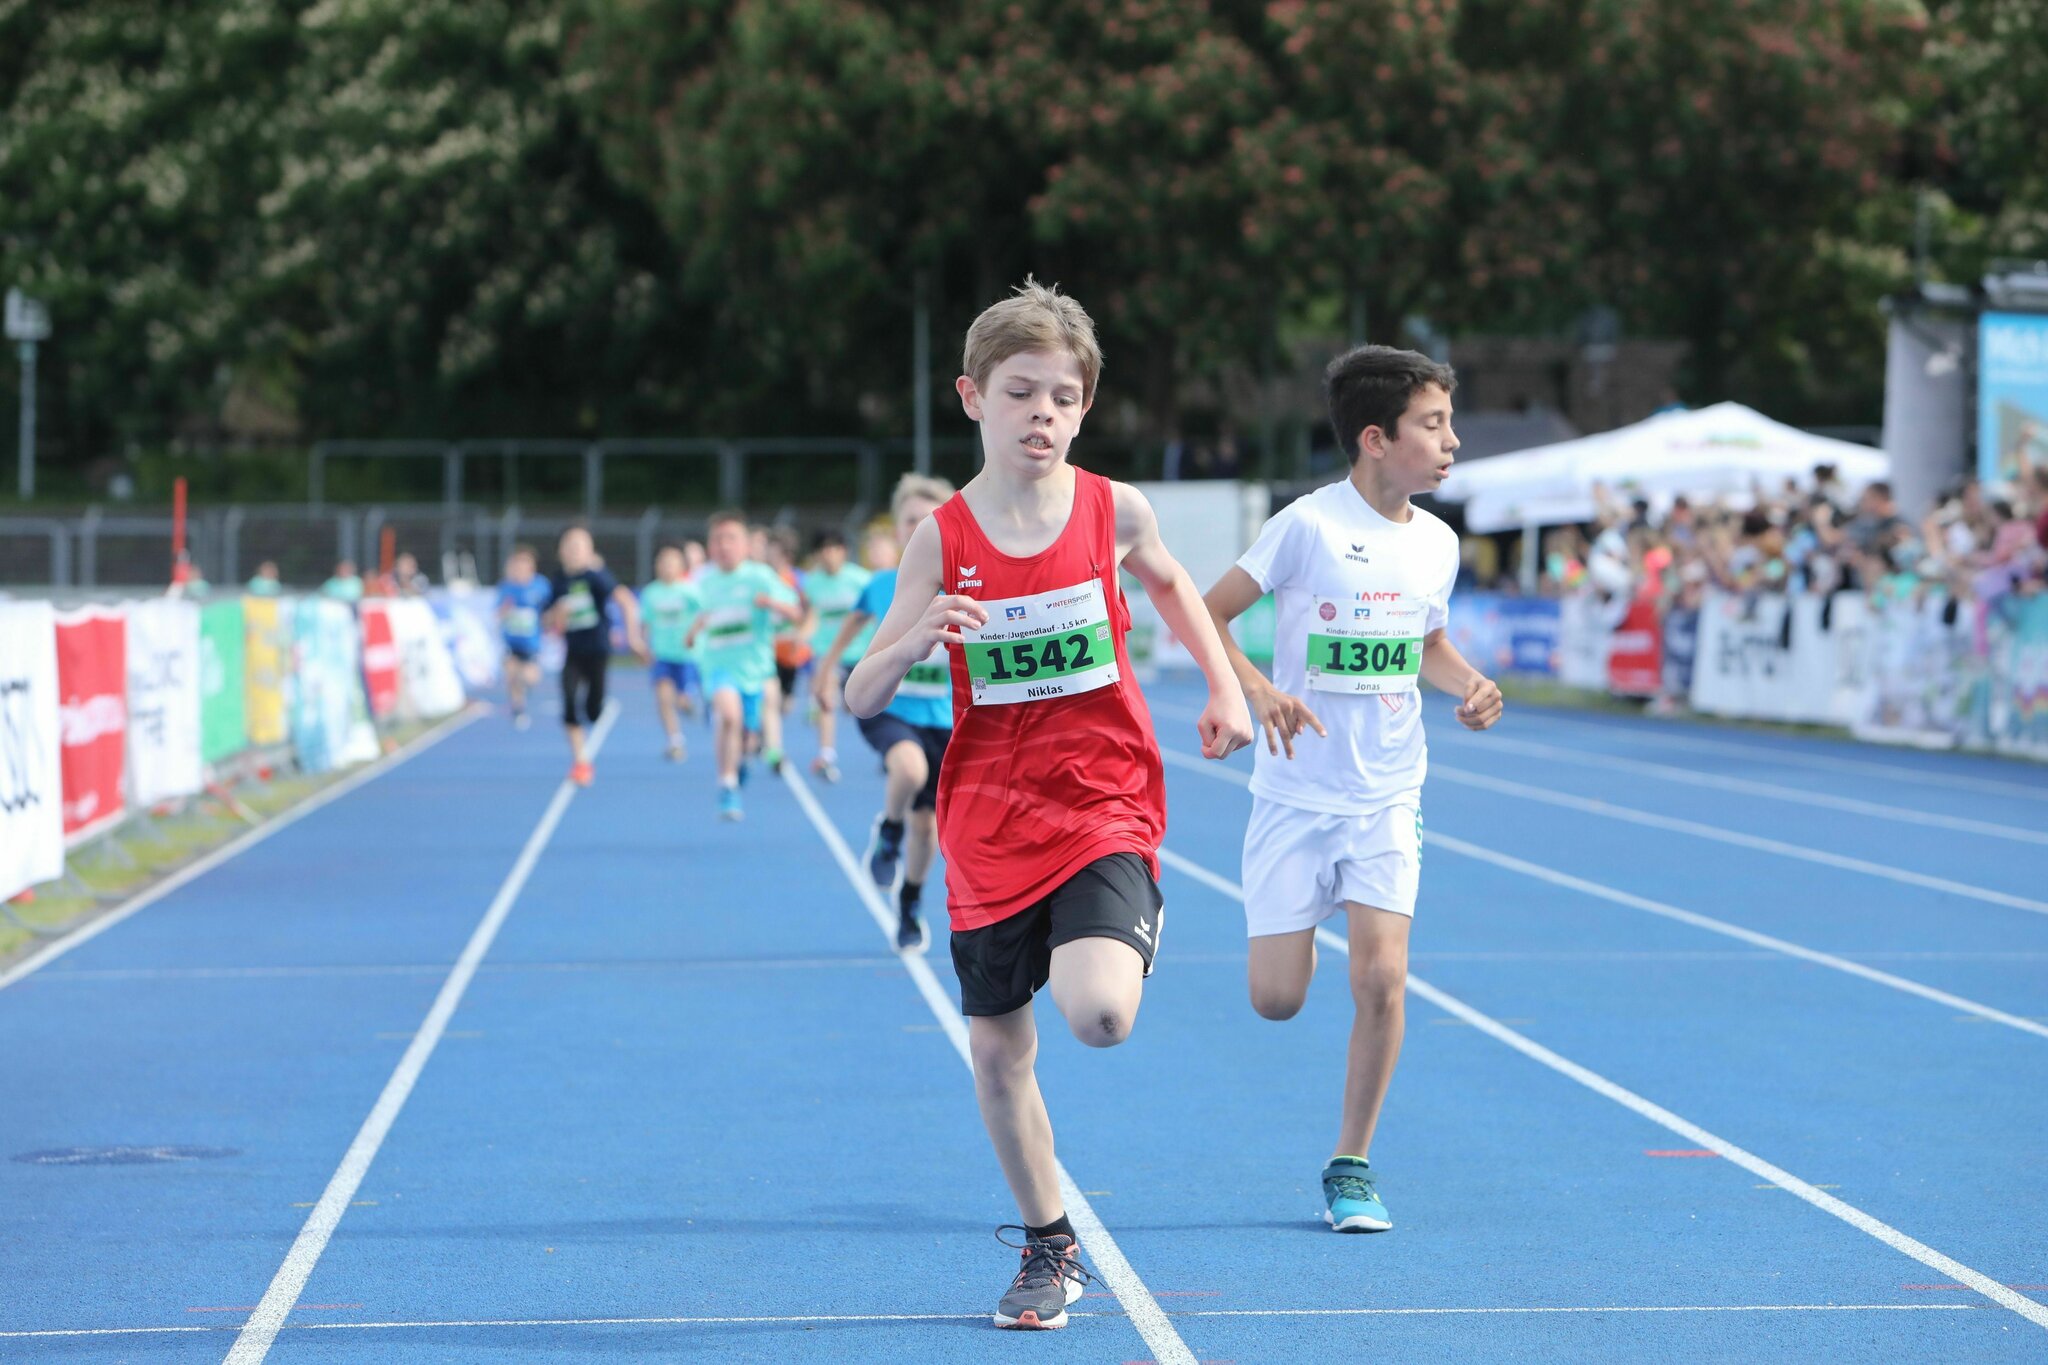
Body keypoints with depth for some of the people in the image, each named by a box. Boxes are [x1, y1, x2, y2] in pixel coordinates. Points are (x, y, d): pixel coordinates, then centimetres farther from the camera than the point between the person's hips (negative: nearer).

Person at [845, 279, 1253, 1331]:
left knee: (1100, 1016, -26)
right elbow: (859, 699, -5)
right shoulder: (942, 540, -6)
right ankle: (1048, 1247, 29)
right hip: (990, 824, 1)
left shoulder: (1114, 511, -4)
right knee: (998, 1054, 9)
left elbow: (1170, 584, 21)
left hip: (1104, 808, -1)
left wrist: (1225, 688, 13)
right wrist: (915, 641, -25)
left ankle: (1118, 936, 10)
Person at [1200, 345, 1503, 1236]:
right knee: (1277, 1000, -3)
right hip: (1296, 795, -3)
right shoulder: (1310, 525, -12)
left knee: (1380, 976, -13)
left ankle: (1351, 1165, 3)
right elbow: (1207, 614, -9)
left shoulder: (1438, 543, 4)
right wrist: (1258, 690, -25)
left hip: (1387, 801, 3)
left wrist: (1468, 683, 0)